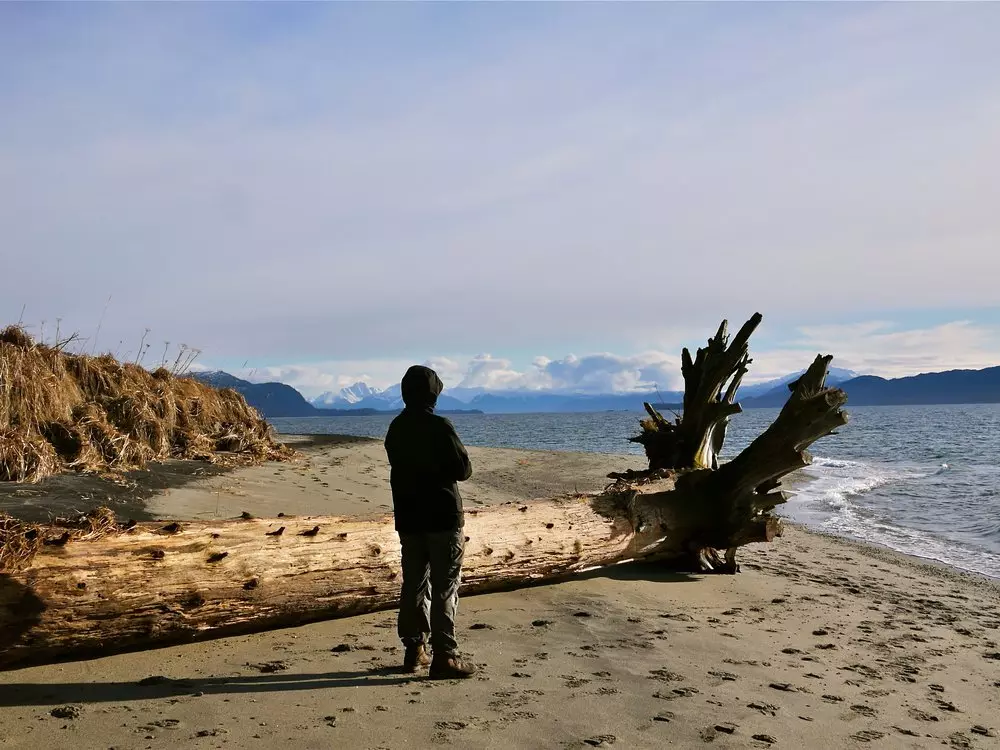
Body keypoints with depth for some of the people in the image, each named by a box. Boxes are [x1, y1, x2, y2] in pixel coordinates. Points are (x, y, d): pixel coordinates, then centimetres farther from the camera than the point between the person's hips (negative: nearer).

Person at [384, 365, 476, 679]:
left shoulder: (395, 428, 6)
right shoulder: (439, 426, -15)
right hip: (443, 517, -6)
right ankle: (444, 656, -2)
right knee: (444, 588, -2)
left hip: (408, 518, 6)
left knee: (413, 584, 13)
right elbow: (463, 470, -11)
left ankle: (414, 650, 19)